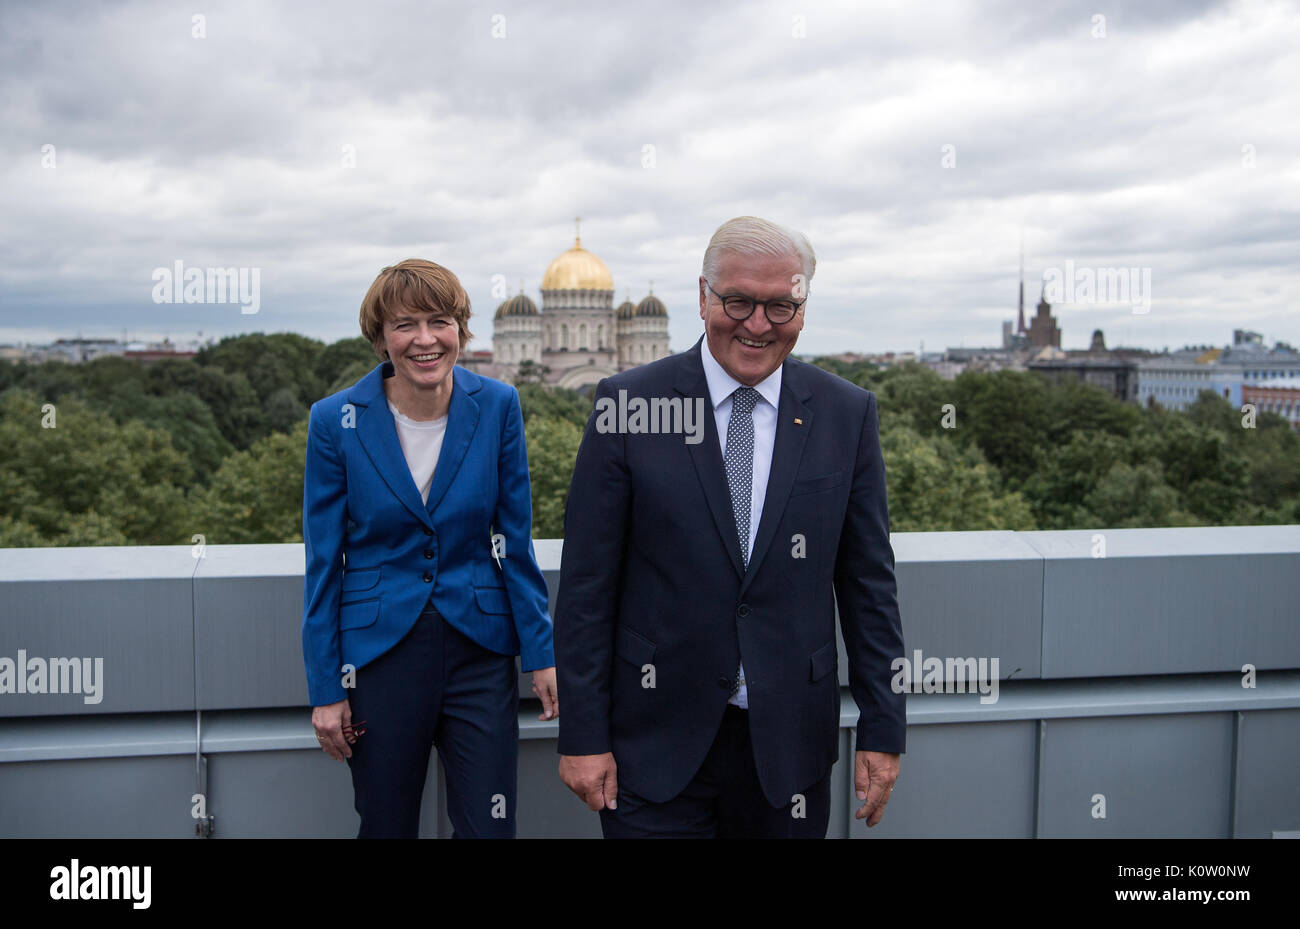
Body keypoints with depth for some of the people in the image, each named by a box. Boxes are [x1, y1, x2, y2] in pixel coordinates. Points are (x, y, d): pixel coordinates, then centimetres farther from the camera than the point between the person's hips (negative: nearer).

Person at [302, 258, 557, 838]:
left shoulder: (497, 407, -4)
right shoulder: (337, 421, -8)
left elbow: (514, 541, 2)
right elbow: (323, 564, -2)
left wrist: (540, 653, -1)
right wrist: (324, 690, -2)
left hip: (479, 651, 1)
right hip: (380, 653, 0)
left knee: (488, 827, 5)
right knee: (385, 826, 13)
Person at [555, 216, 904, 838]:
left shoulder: (847, 413, 0)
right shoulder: (627, 404, -6)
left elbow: (868, 581, 4)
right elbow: (586, 584, -5)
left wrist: (882, 729, 3)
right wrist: (582, 735, -6)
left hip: (790, 742, 2)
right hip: (655, 743, -1)